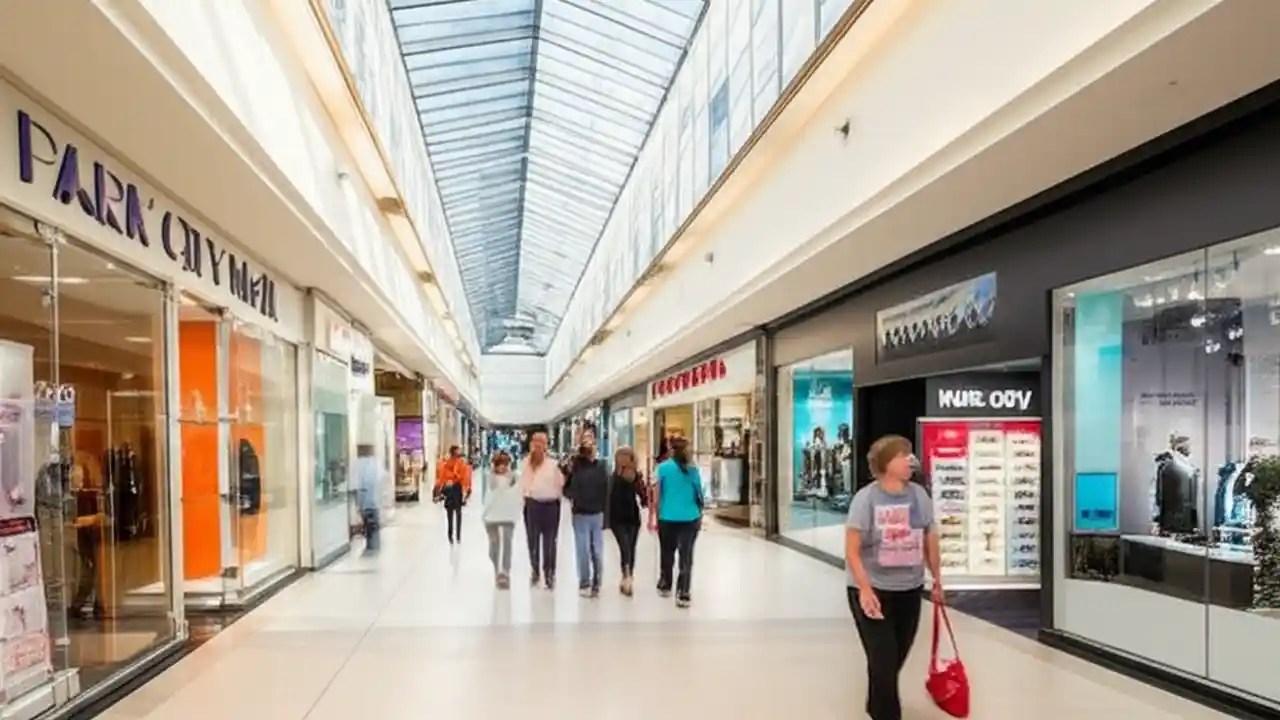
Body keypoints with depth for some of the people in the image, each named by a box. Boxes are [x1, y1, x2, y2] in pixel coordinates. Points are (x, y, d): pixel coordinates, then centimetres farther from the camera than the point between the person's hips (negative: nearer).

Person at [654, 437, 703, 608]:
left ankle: (665, 586, 32)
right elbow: (698, 494, 8)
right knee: (686, 556, 2)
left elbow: (657, 495, -3)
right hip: (689, 518, 0)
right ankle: (683, 595, -4)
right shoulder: (692, 469, 1)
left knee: (667, 553, 17)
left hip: (667, 518, 0)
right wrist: (699, 515, 22)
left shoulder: (663, 467, -3)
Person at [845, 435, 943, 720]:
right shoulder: (866, 498, -16)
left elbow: (930, 542, 9)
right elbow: (852, 550, -16)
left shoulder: (919, 495, -3)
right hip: (872, 590, -5)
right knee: (883, 661, -3)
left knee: (896, 659, 18)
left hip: (909, 590, 5)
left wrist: (937, 581, 16)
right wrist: (865, 590, -23)